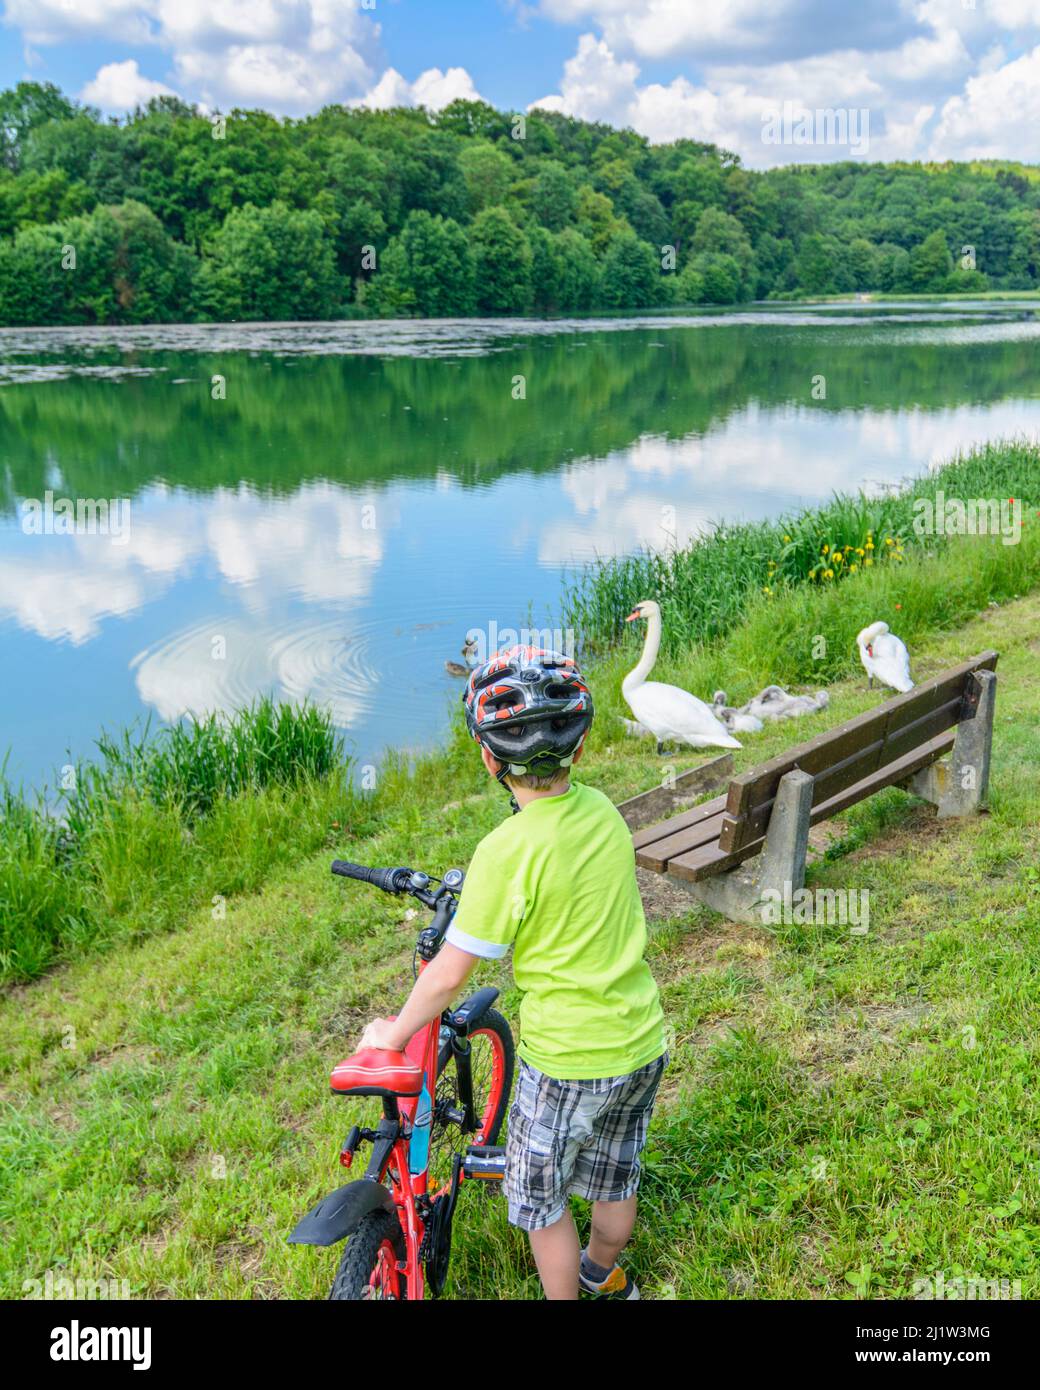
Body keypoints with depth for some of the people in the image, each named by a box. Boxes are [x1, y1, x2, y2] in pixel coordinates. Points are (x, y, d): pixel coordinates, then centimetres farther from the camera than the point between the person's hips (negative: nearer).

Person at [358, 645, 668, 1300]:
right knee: (616, 1173, 30)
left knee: (540, 1198, 19)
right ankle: (604, 1274, 54)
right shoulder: (603, 809, -5)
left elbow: (449, 975, -17)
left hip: (567, 1059, -7)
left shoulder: (507, 851, -25)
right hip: (644, 1041, 7)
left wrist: (393, 1033, -1)